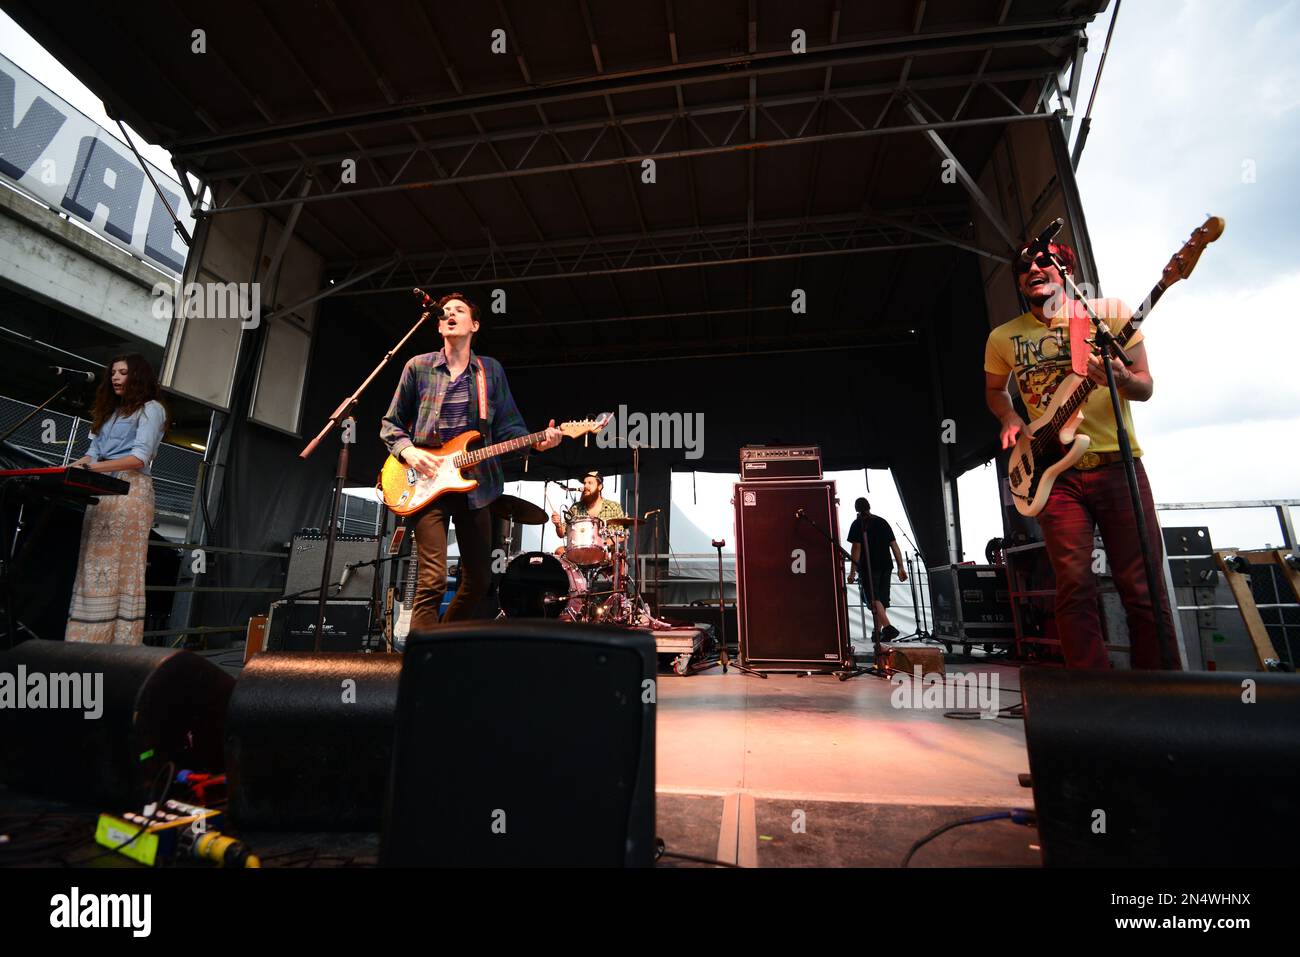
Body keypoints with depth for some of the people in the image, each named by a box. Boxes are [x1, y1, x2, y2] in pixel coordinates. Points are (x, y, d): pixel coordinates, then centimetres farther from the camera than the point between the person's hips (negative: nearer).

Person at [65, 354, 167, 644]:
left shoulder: (151, 408, 2)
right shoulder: (109, 410, 24)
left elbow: (140, 457, -9)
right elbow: (94, 451, 18)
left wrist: (95, 467, -20)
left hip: (130, 488, -7)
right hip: (101, 490, 7)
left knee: (120, 565, -10)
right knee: (94, 564, 1)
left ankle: (119, 645, -10)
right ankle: (86, 642, 1)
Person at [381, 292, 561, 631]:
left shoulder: (491, 370, 10)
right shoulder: (418, 367, 5)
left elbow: (507, 426, 8)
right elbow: (390, 424, 9)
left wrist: (536, 442, -11)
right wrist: (407, 450, -10)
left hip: (475, 484, 3)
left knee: (479, 578, 9)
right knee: (432, 580, -13)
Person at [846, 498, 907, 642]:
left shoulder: (858, 524, -4)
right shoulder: (882, 522, 13)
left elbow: (856, 549, -11)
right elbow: (894, 546, 9)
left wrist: (852, 572, -10)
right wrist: (901, 567, 11)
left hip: (869, 567, -6)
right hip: (885, 566, 6)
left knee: (873, 599, -6)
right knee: (881, 598, 13)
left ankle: (888, 627, -24)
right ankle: (877, 632, 19)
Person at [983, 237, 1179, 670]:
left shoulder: (1111, 312, 3)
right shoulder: (1002, 337, 8)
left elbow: (1145, 387, 3)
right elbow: (994, 390, 24)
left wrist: (1120, 378, -19)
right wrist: (1010, 418, 3)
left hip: (1118, 464, 0)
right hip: (1055, 472, 1)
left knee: (1144, 589, 0)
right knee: (1075, 589, -3)